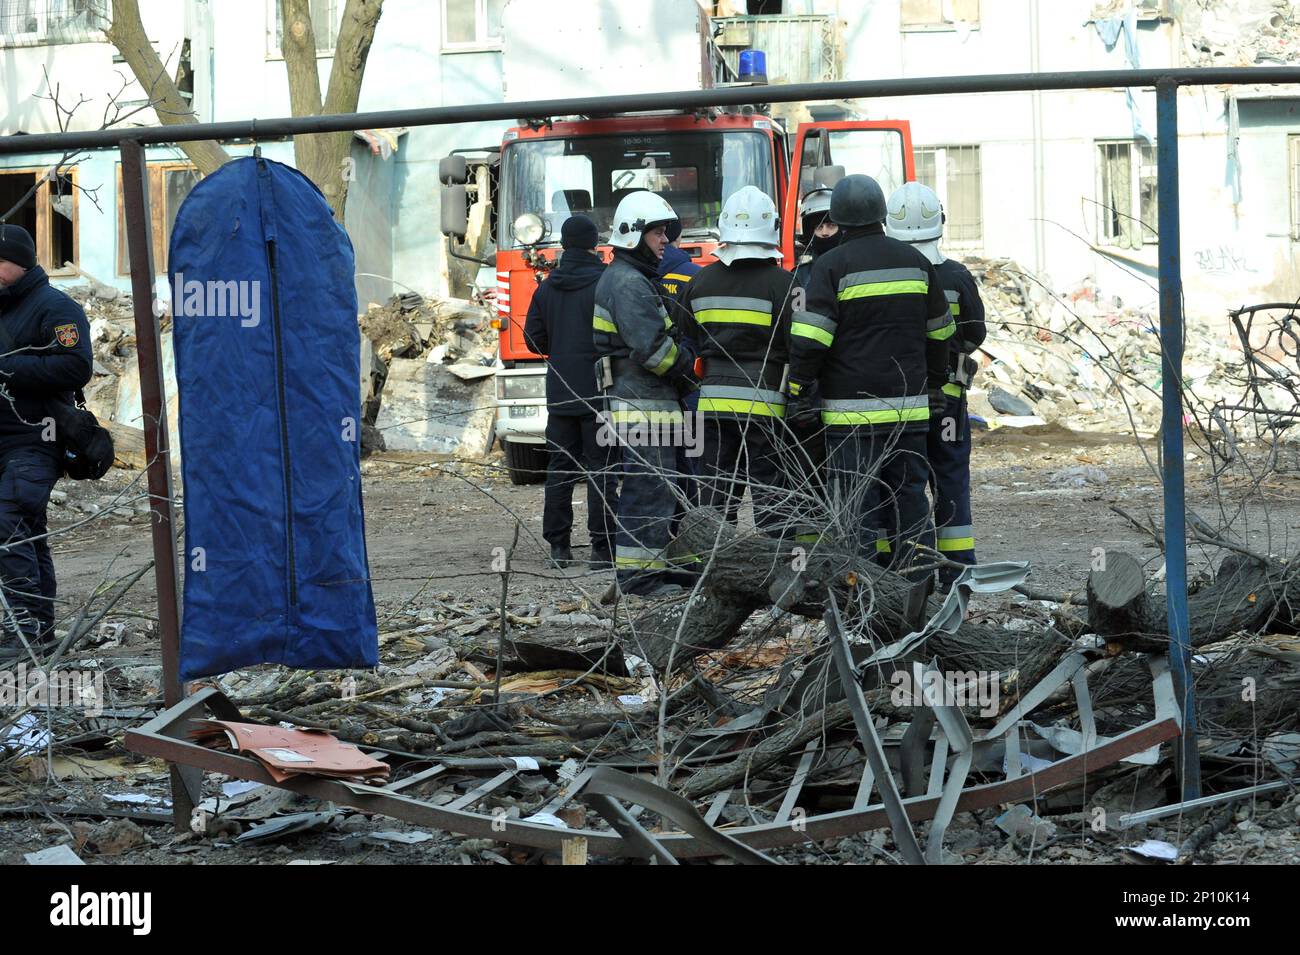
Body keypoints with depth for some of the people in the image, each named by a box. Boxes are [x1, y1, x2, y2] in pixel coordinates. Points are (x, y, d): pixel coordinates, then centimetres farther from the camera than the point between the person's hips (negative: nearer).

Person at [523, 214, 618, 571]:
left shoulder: (547, 288, 7)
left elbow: (534, 337, 11)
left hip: (559, 392, 5)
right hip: (597, 392, -5)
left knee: (560, 467, 10)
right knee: (601, 469, -3)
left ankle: (558, 546, 10)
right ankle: (602, 548, -6)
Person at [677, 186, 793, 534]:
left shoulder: (701, 283, 8)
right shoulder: (781, 283, -9)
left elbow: (689, 344, 14)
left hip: (714, 403, 4)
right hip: (765, 407, -4)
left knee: (716, 497, 10)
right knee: (770, 497, -2)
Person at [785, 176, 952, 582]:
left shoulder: (832, 266, -7)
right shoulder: (915, 261, 10)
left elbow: (809, 338, -12)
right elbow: (939, 332, 19)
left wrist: (800, 392, -3)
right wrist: (935, 384, 29)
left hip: (852, 408, -5)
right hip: (910, 404, 5)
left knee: (858, 502, -3)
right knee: (909, 492, 11)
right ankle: (913, 578, 13)